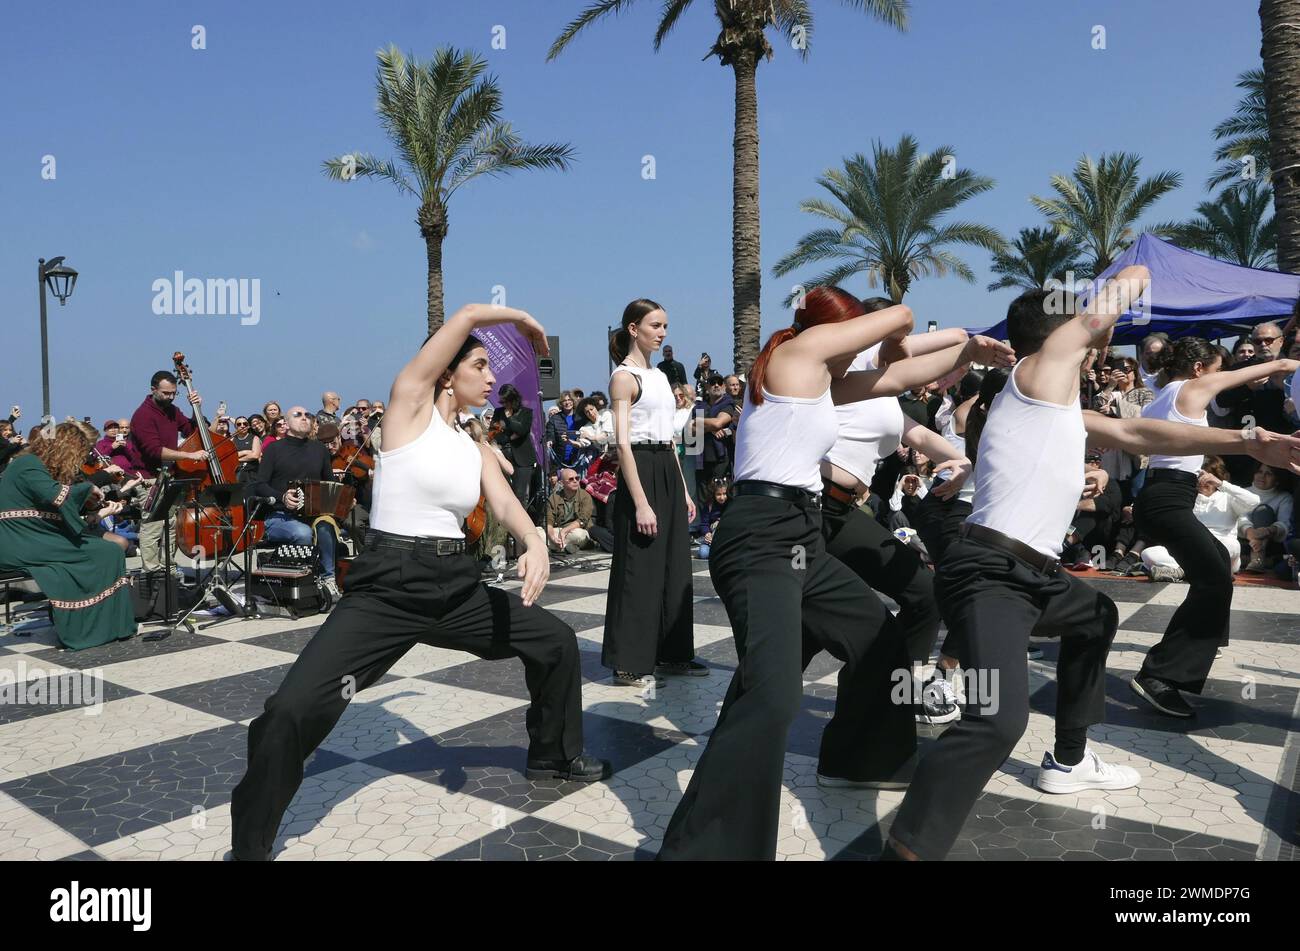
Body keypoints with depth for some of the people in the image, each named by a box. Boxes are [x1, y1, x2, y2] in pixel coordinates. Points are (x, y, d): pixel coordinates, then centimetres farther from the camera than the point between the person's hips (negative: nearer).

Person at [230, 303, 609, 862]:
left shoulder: (477, 450, 13)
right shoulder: (409, 403, -4)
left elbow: (506, 504, -3)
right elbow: (468, 314, -10)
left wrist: (535, 543, -24)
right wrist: (524, 319, 8)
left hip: (456, 585, 7)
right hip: (387, 586, -7)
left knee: (556, 640, 12)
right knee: (292, 710, -21)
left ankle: (553, 757, 37)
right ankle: (249, 846, 4)